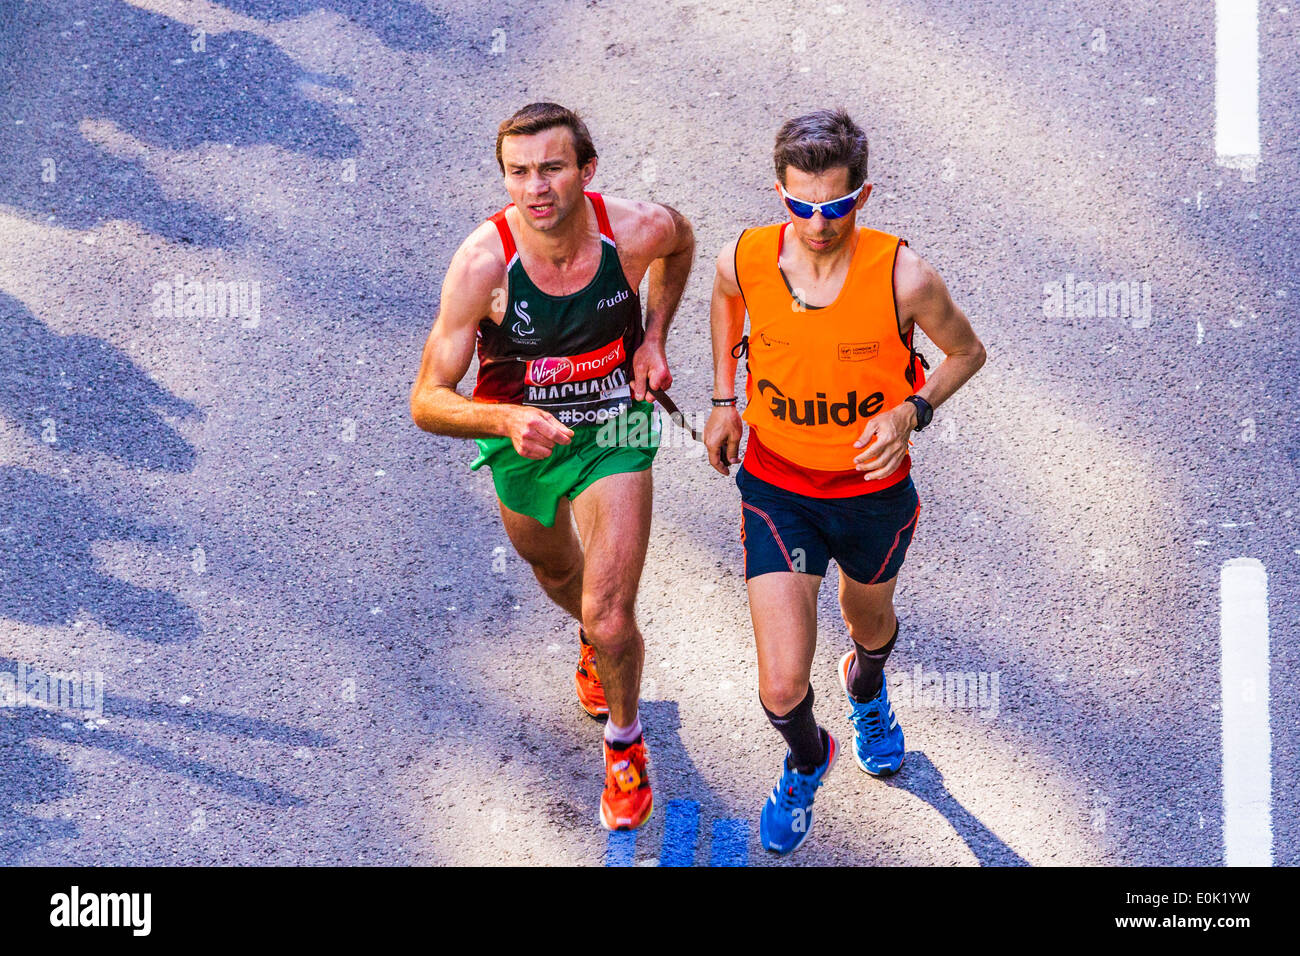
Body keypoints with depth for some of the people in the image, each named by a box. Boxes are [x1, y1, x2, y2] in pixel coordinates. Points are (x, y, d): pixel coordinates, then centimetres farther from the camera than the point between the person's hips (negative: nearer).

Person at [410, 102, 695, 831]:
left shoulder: (639, 230, -26)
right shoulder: (482, 263, -31)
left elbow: (681, 244, 4)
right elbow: (428, 401, -28)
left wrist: (654, 338, -6)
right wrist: (506, 419, -46)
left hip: (614, 428, -1)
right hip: (519, 435, 1)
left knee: (610, 620, -9)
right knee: (553, 569, 30)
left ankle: (625, 739, 24)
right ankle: (598, 643, 67)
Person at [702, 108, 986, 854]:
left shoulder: (903, 276, -26)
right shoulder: (744, 260, -20)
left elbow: (968, 352, -6)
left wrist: (912, 412, -23)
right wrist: (725, 400, 8)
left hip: (873, 492, 0)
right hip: (777, 489, 0)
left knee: (871, 624, 29)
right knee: (783, 690, -6)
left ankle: (868, 691, 70)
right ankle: (807, 761, 32)